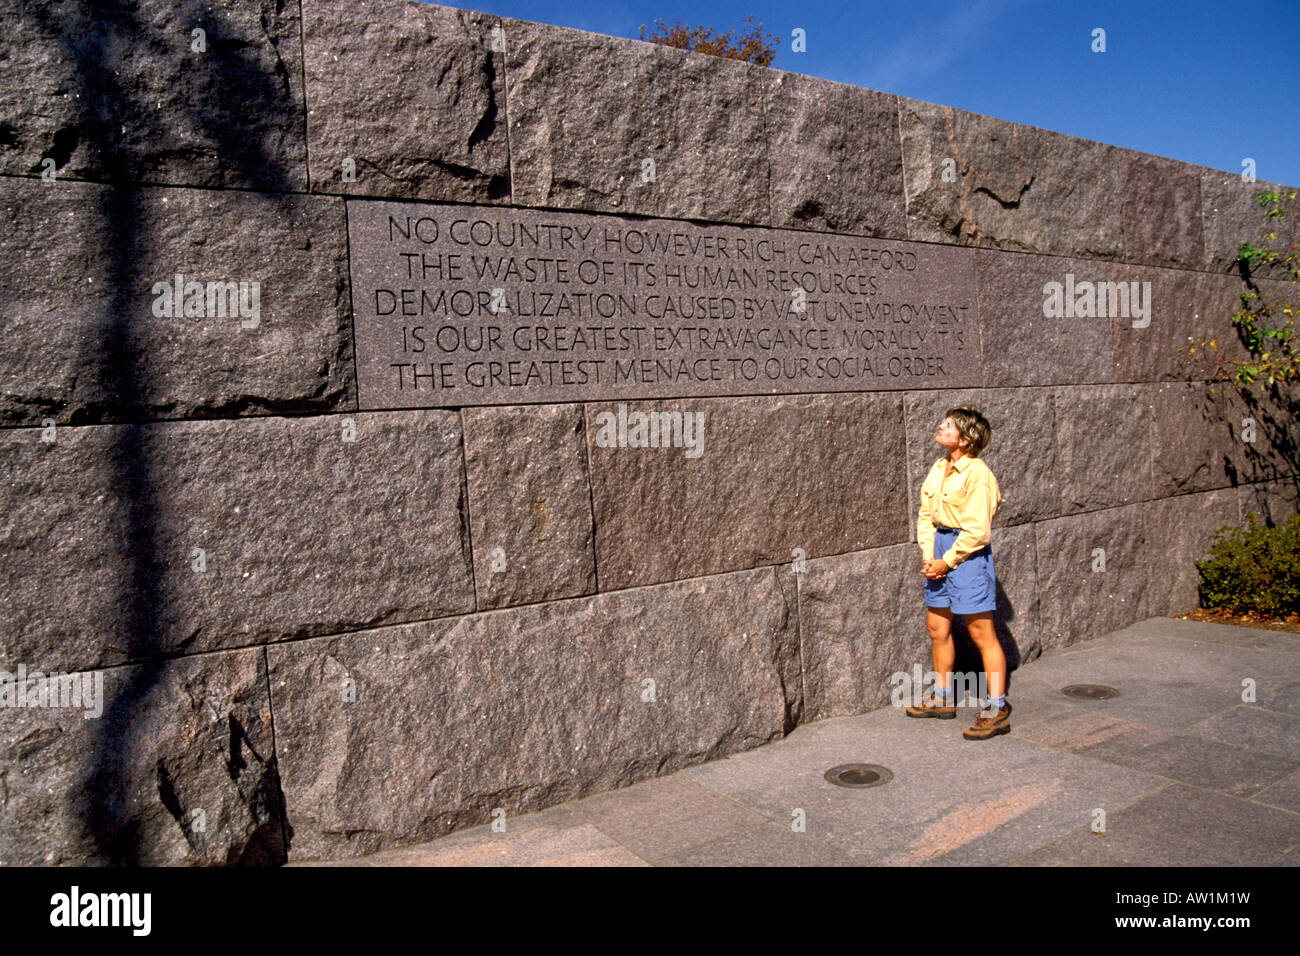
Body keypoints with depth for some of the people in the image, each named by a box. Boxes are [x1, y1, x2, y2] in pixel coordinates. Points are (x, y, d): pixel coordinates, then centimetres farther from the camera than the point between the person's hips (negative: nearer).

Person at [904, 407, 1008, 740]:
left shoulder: (977, 474, -16)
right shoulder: (939, 469, 8)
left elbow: (977, 531, -18)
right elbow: (926, 515, 12)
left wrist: (946, 562, -13)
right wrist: (927, 555, 1)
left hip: (968, 552, -9)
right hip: (940, 548, 9)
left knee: (981, 633, -2)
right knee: (937, 627, 16)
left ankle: (998, 709, 7)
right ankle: (943, 698, 31)